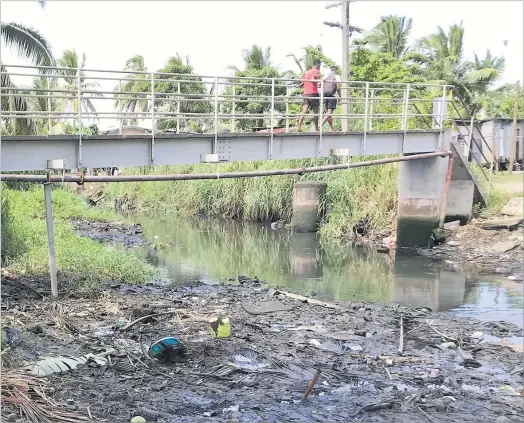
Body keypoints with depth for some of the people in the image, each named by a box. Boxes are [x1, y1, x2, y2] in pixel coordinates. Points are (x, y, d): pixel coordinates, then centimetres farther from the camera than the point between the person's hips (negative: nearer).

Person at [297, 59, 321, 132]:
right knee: (315, 111, 6)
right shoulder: (316, 71, -1)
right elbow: (312, 80, -18)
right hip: (313, 93, -6)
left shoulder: (307, 72, 21)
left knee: (304, 111, -6)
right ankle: (317, 128, 14)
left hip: (305, 94, 6)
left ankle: (299, 127, -22)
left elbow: (302, 82, 19)